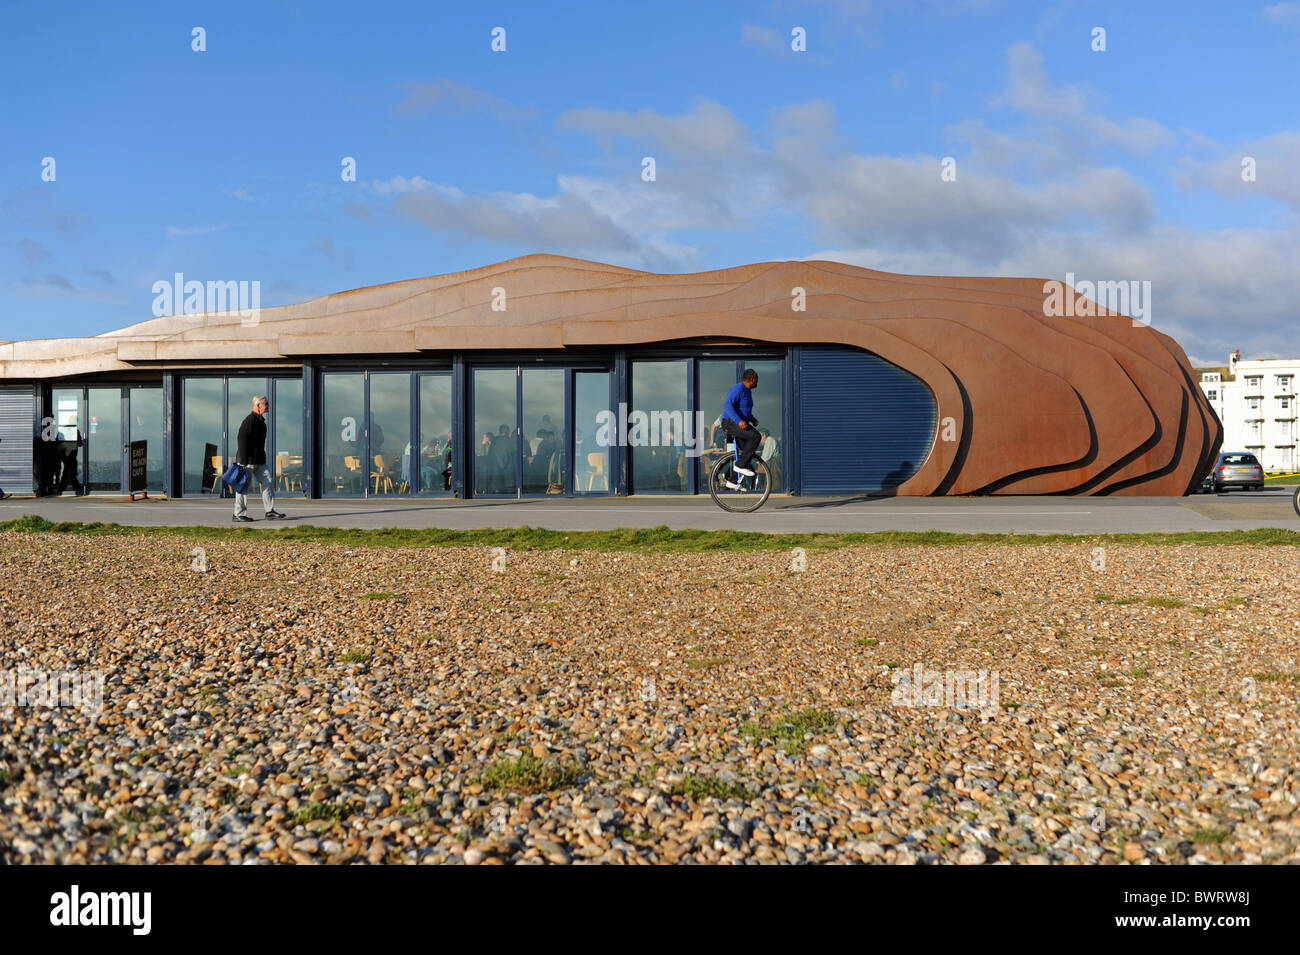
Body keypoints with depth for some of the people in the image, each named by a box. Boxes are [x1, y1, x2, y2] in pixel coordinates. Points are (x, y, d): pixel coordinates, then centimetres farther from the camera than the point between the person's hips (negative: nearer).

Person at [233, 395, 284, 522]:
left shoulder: (261, 421, 14)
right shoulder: (249, 421, -15)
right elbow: (242, 441, -20)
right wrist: (243, 462, -23)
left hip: (260, 460, 9)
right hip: (248, 460, -9)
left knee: (268, 482, 4)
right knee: (244, 486, -1)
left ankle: (270, 511, 7)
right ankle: (238, 514, 7)